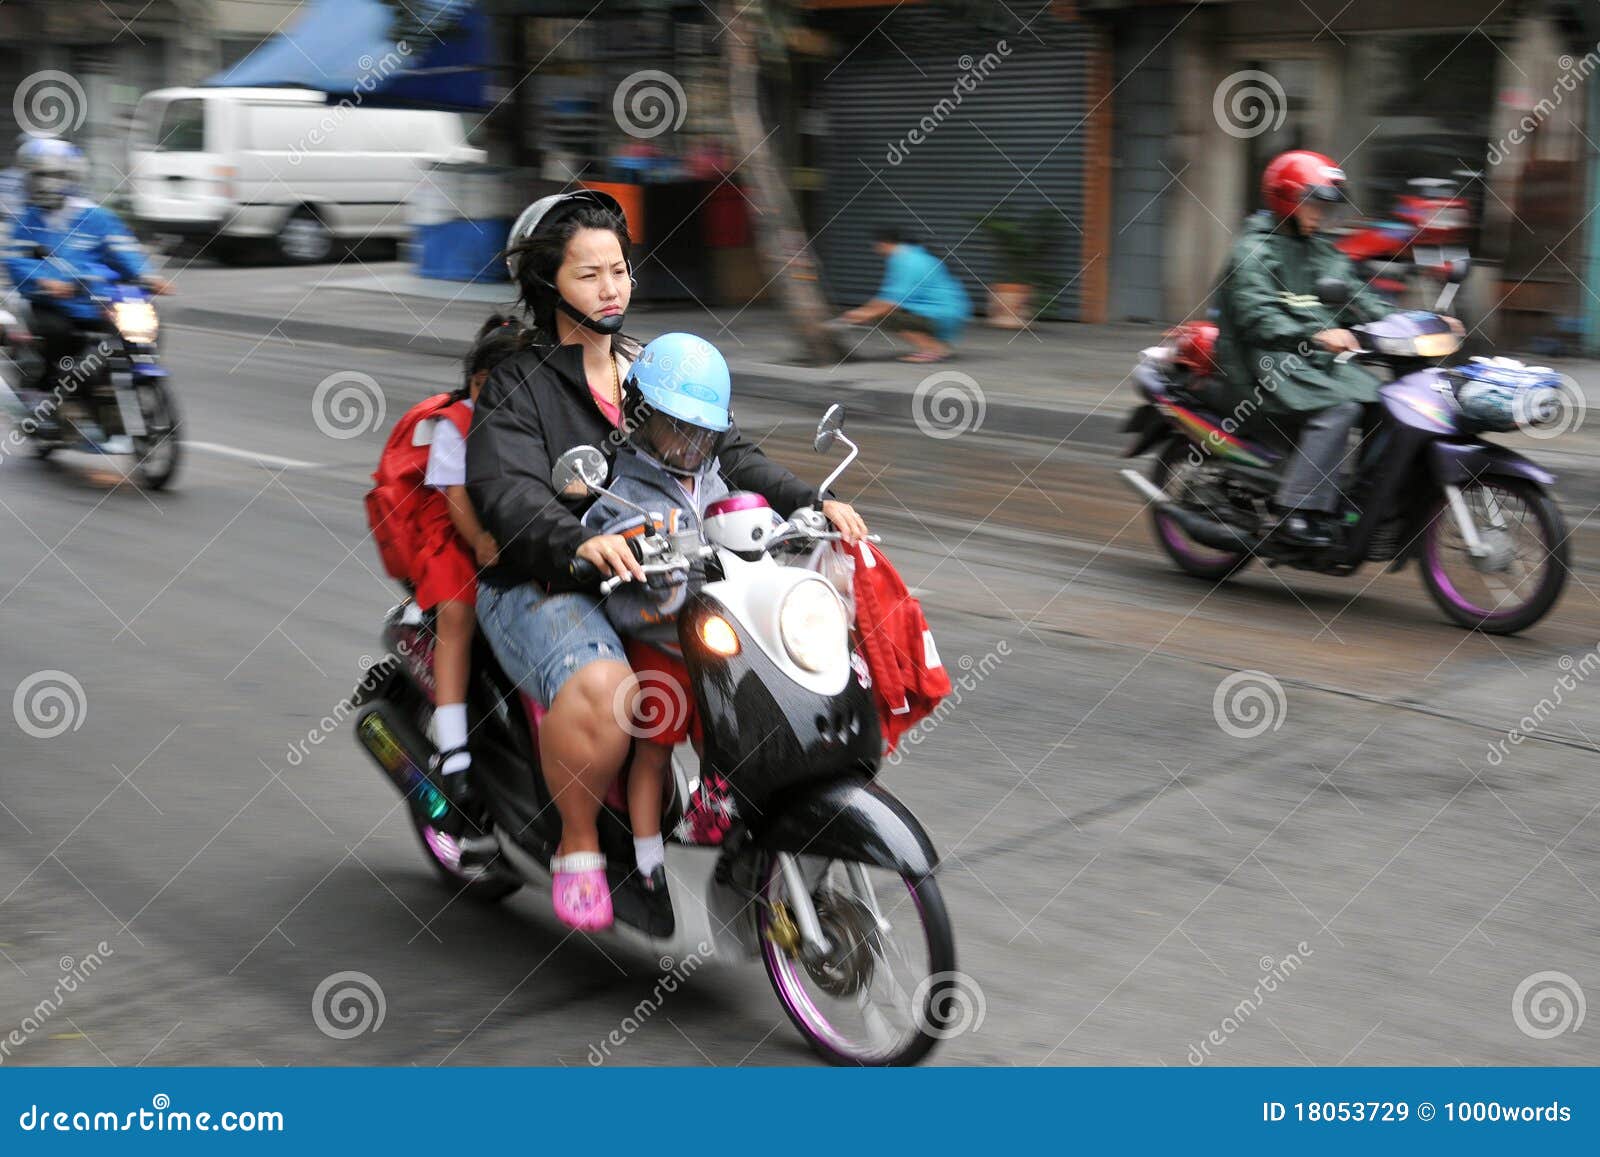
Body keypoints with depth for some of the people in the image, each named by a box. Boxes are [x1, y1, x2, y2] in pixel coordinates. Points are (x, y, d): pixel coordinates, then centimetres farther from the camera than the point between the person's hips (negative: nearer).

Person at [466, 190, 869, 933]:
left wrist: (813, 503, -7)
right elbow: (504, 490, -17)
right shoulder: (517, 386, 0)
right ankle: (578, 850, -11)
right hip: (543, 588, -6)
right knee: (600, 688, -36)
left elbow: (727, 454, 11)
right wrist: (579, 542, -37)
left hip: (657, 577, 6)